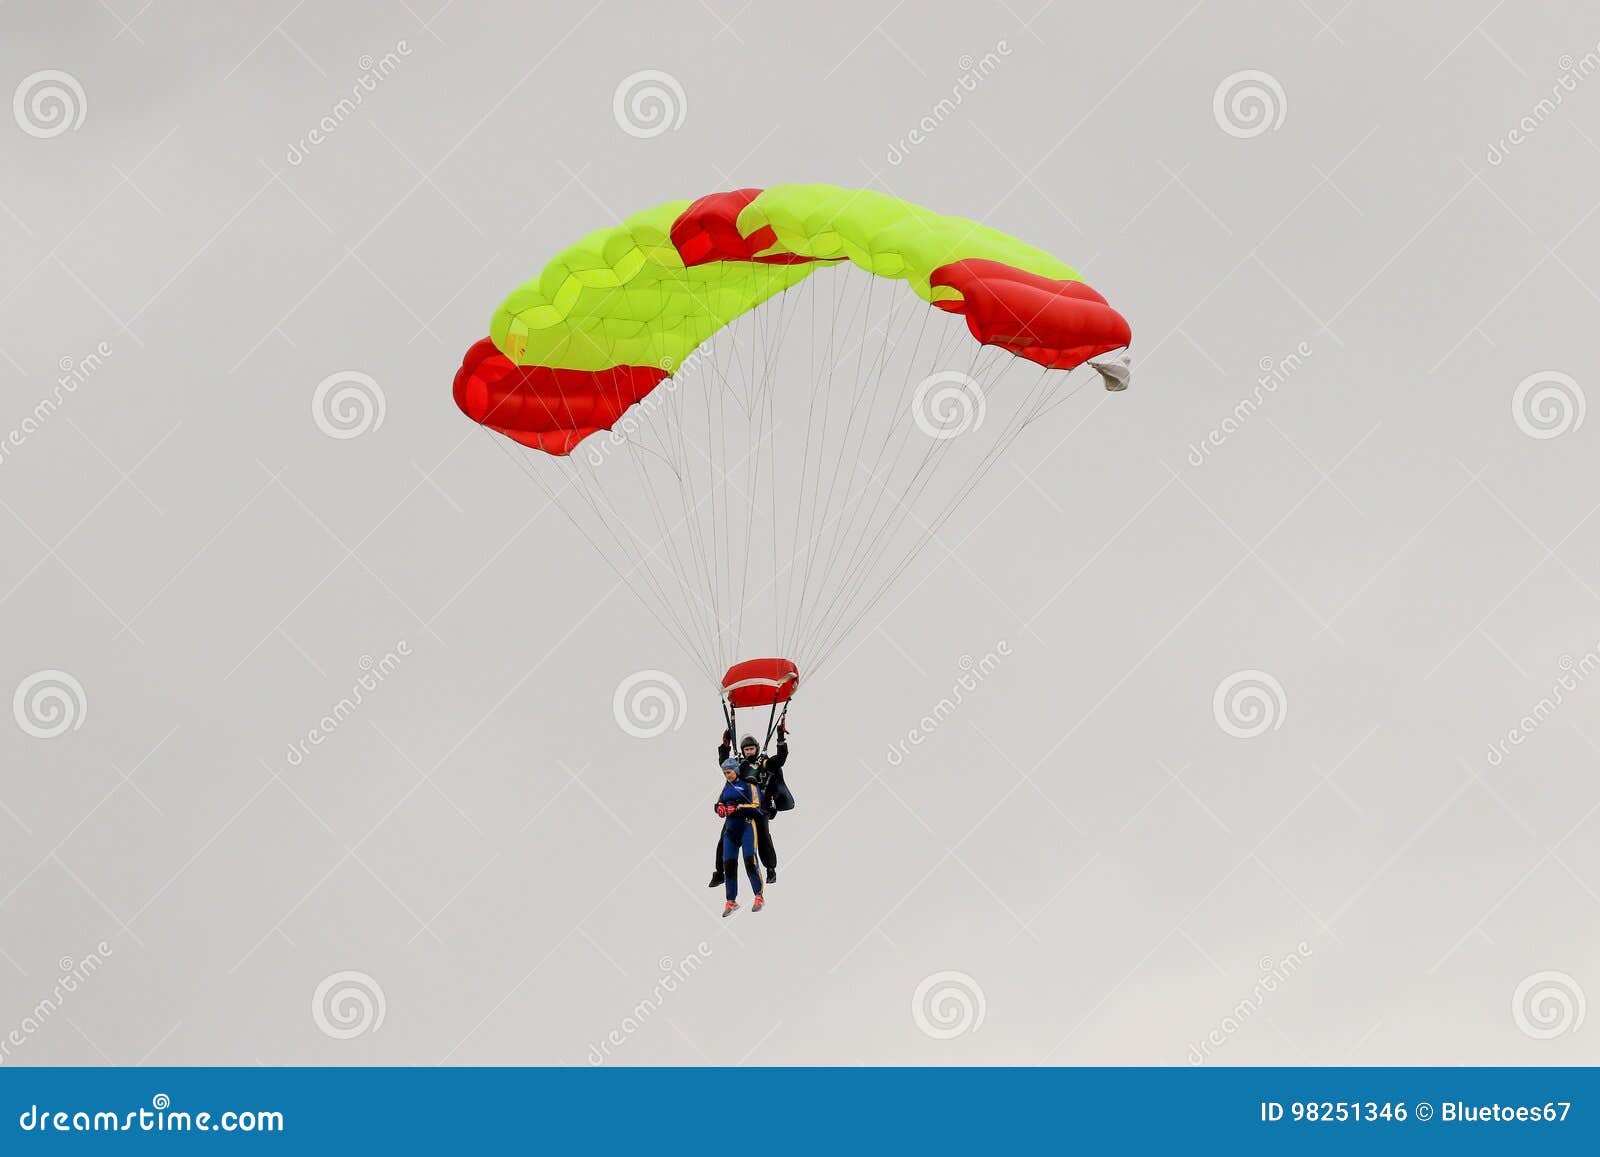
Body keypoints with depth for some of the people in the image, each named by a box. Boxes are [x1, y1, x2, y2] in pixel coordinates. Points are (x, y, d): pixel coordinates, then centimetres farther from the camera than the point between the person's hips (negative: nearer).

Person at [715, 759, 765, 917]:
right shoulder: (727, 786, 17)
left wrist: (737, 808, -21)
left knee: (750, 861, -16)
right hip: (730, 827, 7)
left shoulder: (748, 784, -5)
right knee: (729, 864, 3)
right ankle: (731, 902, 10)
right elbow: (719, 802, 24)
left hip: (747, 825, -7)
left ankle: (759, 897, -8)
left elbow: (756, 806, -11)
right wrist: (719, 808, 1)